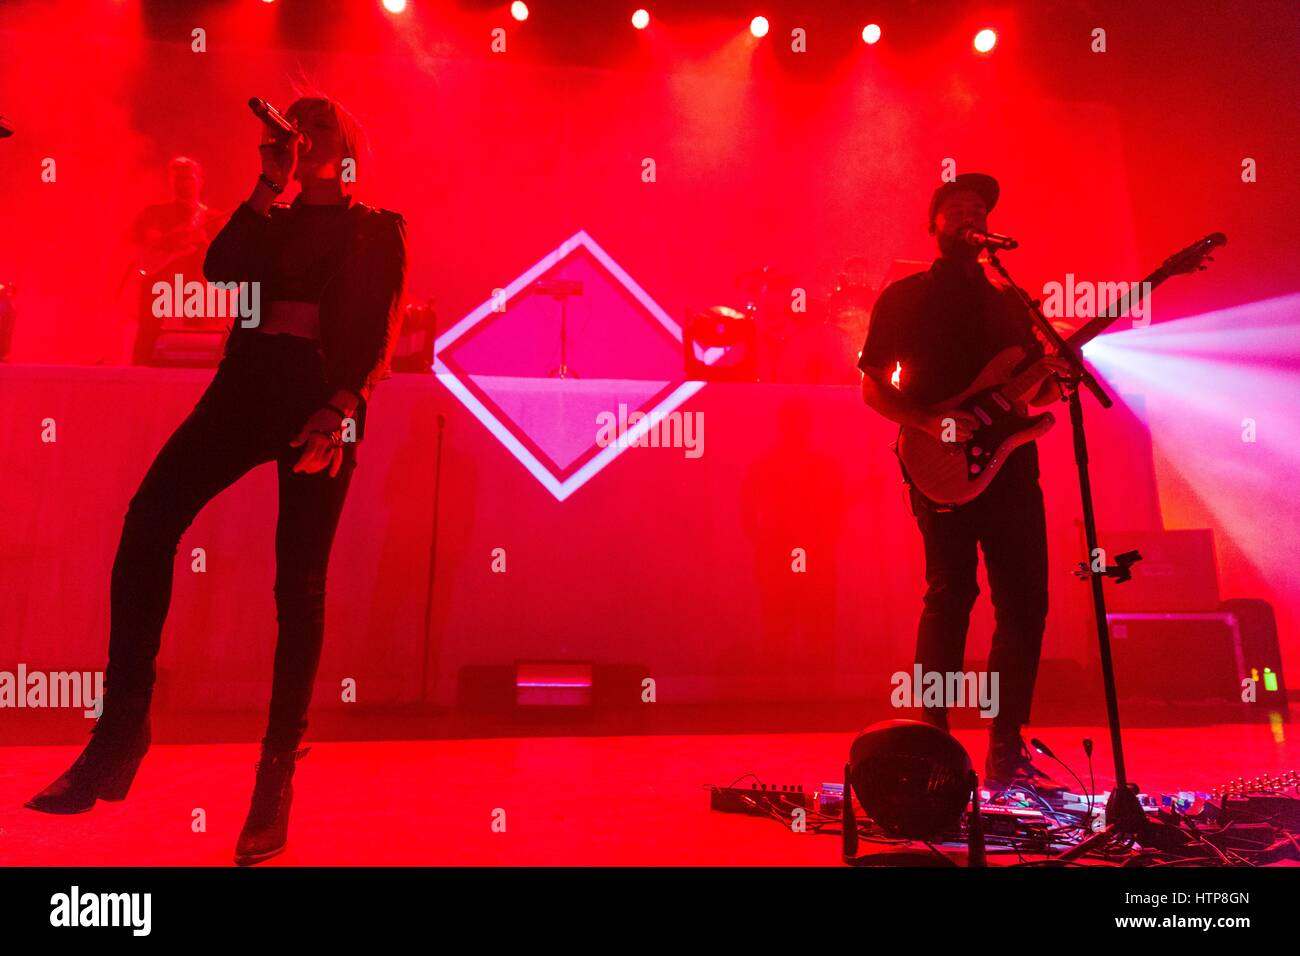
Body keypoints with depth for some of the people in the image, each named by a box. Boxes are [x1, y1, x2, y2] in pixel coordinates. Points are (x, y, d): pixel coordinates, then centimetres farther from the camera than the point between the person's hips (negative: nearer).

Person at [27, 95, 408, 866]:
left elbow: (382, 336, -1)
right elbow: (219, 267, 6)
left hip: (322, 395, -4)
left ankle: (280, 768, 1)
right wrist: (272, 185, 8)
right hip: (247, 382, 5)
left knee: (299, 580, -8)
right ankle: (122, 729, -9)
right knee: (149, 519, -17)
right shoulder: (273, 222, 26)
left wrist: (340, 410, -16)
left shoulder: (378, 230, 13)